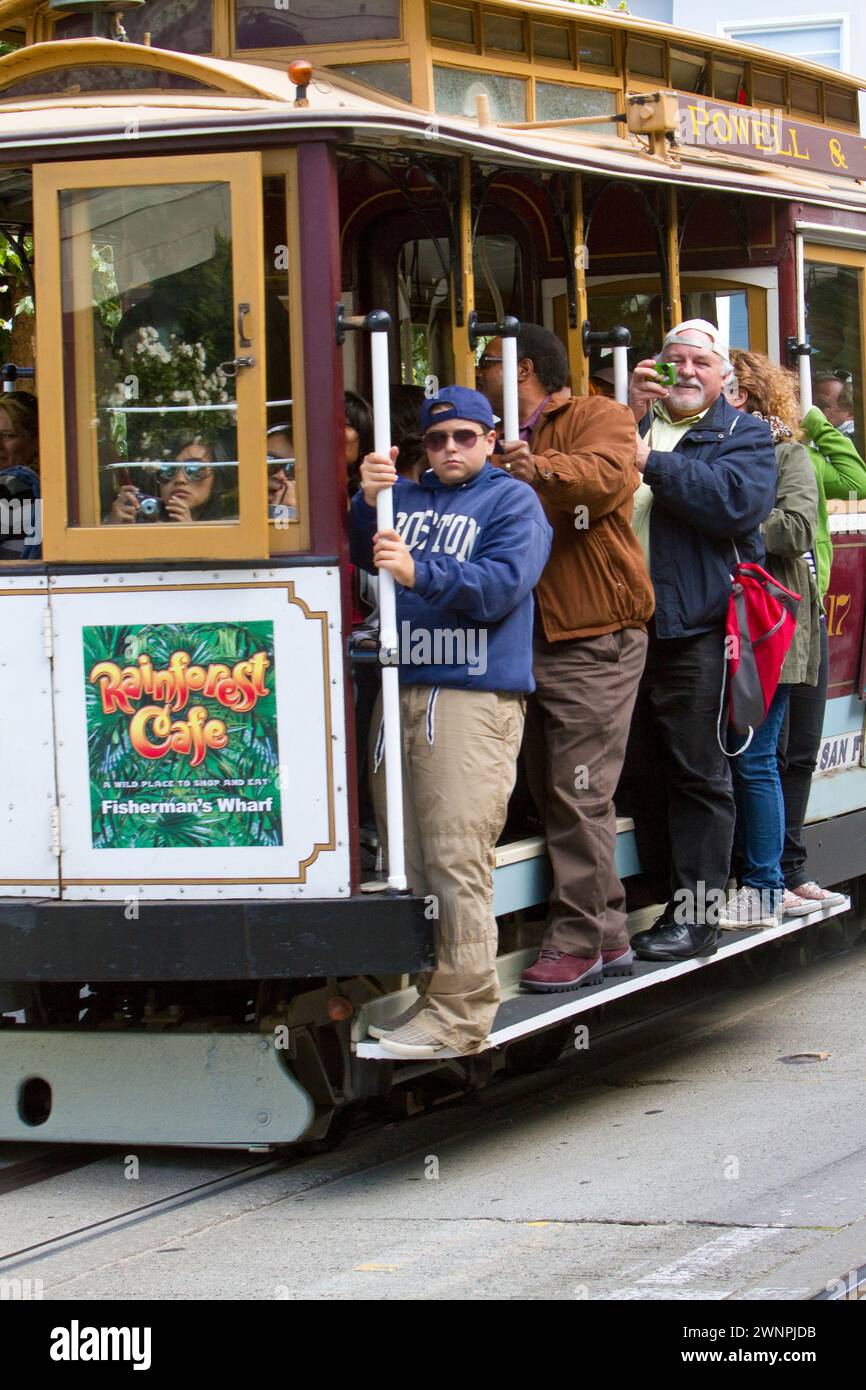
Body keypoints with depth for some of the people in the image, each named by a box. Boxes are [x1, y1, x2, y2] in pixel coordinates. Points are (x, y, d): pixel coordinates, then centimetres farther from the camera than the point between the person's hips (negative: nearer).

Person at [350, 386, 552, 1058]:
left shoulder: (512, 500, 5)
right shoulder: (407, 495, 20)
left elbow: (504, 584, -10)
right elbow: (362, 554, 6)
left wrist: (421, 572, -22)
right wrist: (368, 503, -12)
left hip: (475, 694, -6)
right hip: (404, 690, 6)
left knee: (456, 858, -11)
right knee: (409, 856, 7)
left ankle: (461, 1012, -9)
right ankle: (429, 992, 16)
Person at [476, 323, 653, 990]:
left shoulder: (599, 417, -2)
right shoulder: (499, 442, 21)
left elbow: (606, 475, -23)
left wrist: (542, 471, -42)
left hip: (593, 639, -8)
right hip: (525, 641, 8)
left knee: (580, 795, -8)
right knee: (552, 794, 9)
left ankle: (578, 941, -3)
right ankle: (609, 935, 16)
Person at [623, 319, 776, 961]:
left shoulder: (744, 435, 4)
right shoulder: (635, 422, 20)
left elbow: (738, 500, -15)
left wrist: (653, 464, -12)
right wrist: (630, 415, -3)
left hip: (696, 626, -5)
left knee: (697, 774, -3)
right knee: (643, 772, 9)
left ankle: (695, 915, 0)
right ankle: (665, 899, 17)